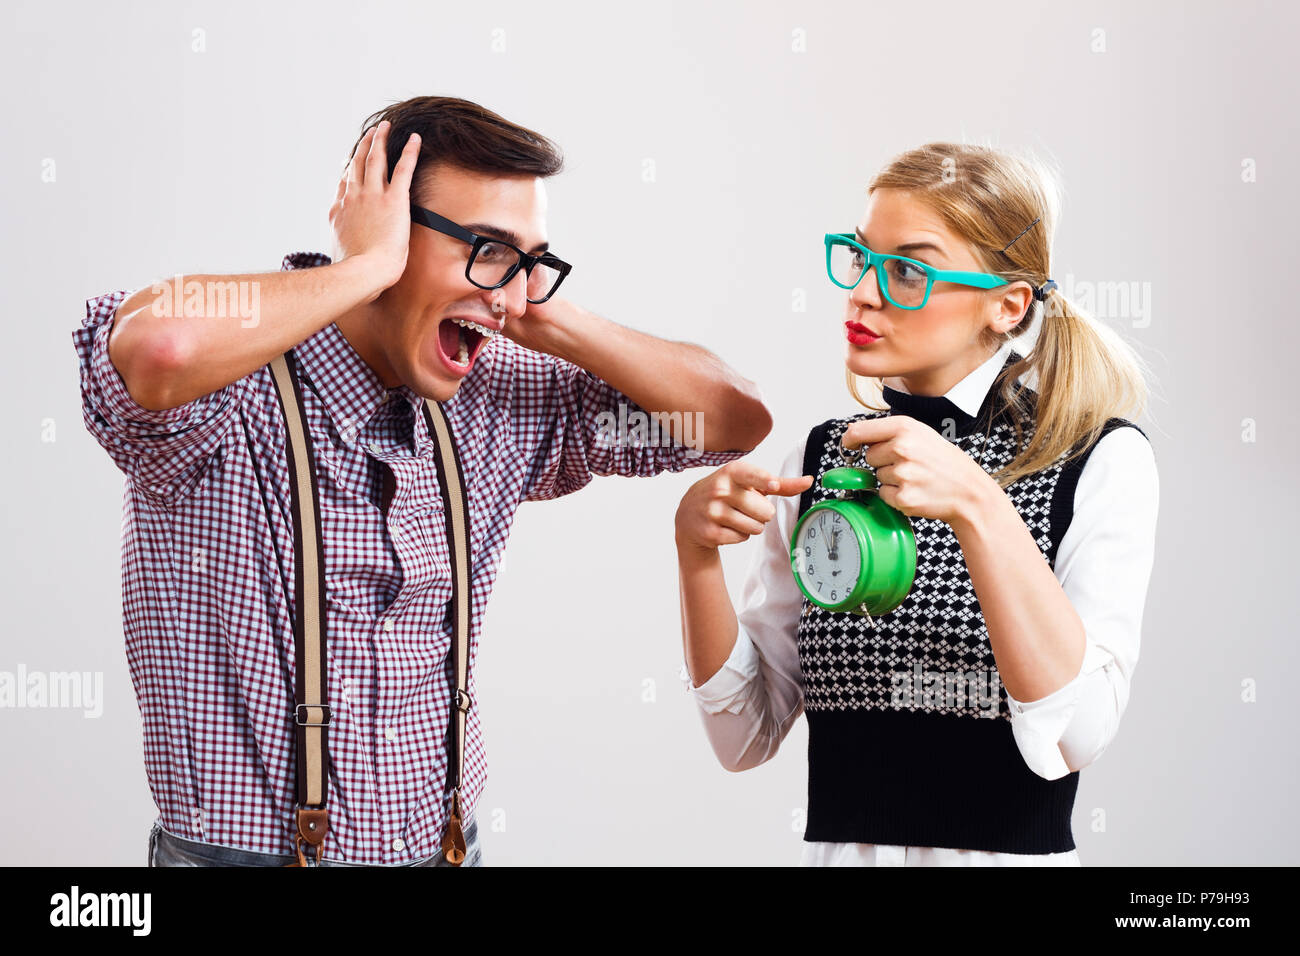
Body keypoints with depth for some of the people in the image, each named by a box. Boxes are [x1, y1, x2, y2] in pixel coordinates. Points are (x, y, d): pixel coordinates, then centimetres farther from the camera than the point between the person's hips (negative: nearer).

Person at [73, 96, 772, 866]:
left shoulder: (495, 403, 0)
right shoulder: (232, 394, -18)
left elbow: (736, 418, 3)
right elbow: (158, 343, -42)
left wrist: (554, 323, -10)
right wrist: (370, 267, -26)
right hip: (249, 848, -5)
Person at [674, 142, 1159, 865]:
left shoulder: (1102, 461, -6)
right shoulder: (821, 460, 5)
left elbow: (1075, 736, -18)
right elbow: (748, 735, 3)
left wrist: (977, 507, -26)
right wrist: (697, 551, -10)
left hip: (1015, 847, -2)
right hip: (837, 844, 3)